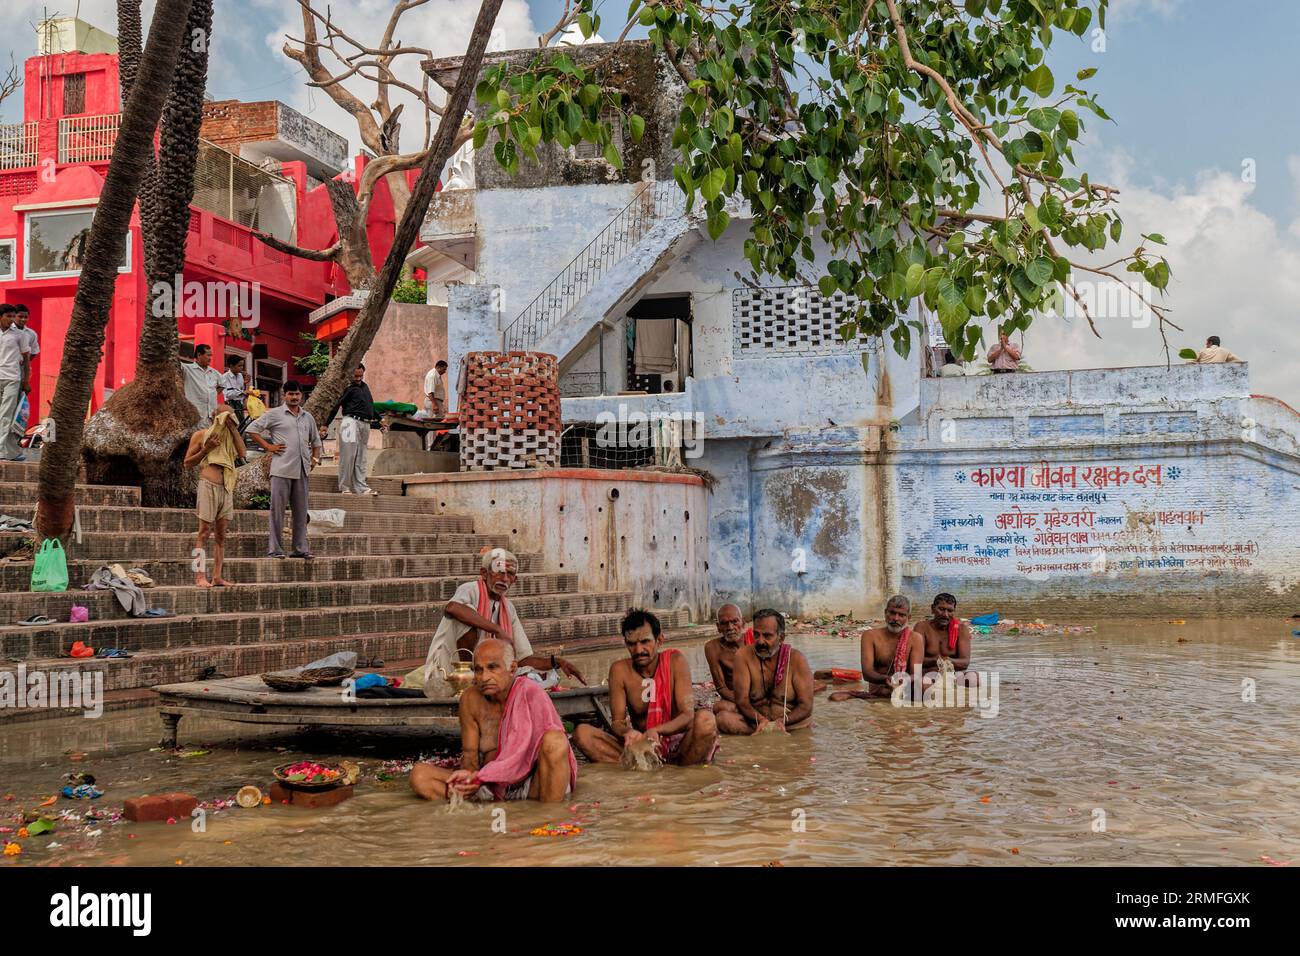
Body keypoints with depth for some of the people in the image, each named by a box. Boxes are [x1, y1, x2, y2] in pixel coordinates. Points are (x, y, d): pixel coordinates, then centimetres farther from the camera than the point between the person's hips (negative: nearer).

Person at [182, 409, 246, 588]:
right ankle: (200, 576, -11)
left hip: (227, 489, 5)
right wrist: (207, 448, -7)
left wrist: (233, 430, 3)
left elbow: (243, 454, 2)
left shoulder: (229, 438, 20)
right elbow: (187, 463, 5)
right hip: (208, 486, -5)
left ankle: (217, 577, 5)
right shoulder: (201, 435, 7)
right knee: (204, 532, -9)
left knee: (221, 535, 3)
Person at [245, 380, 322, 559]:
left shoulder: (308, 417, 17)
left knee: (301, 509, 7)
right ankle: (275, 548, 1)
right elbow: (252, 429, -1)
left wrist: (315, 458, 12)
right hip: (281, 469, -5)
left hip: (302, 470, 5)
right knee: (278, 508, -3)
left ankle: (301, 548, 12)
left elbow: (316, 441, 27)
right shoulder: (275, 414, 1)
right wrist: (268, 446, -6)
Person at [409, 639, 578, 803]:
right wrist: (469, 774, -20)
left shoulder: (531, 692, -11)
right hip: (492, 786, 4)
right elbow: (469, 752, 5)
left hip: (532, 784, -4)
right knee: (419, 775, -12)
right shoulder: (470, 699, 1)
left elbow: (525, 750, -18)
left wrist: (481, 777, -28)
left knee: (554, 739, -33)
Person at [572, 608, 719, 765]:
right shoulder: (620, 670, -3)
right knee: (582, 733, -20)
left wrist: (656, 731, -36)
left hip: (677, 744, -2)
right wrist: (628, 733, -31)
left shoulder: (675, 661, -8)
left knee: (705, 719, -33)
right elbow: (617, 721, -5)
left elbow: (687, 715, -16)